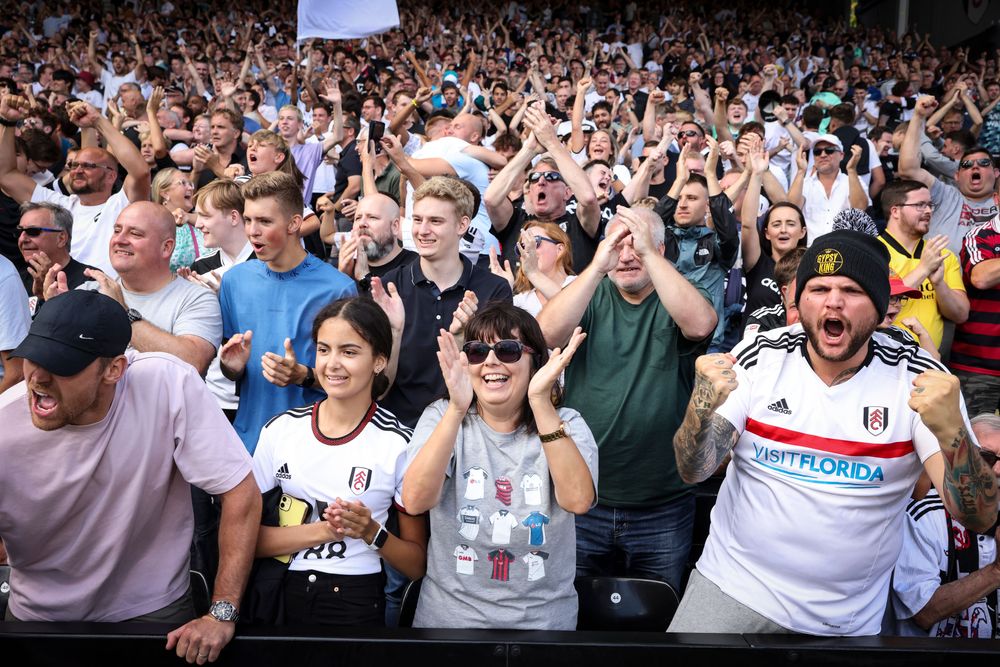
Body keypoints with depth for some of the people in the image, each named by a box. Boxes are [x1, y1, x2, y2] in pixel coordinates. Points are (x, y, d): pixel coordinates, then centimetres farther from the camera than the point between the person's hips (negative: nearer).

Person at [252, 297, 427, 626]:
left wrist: (371, 532, -19)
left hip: (358, 606, -2)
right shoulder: (281, 429, -2)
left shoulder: (398, 444, -9)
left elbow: (417, 565, -2)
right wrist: (323, 530, -14)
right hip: (284, 598, 2)